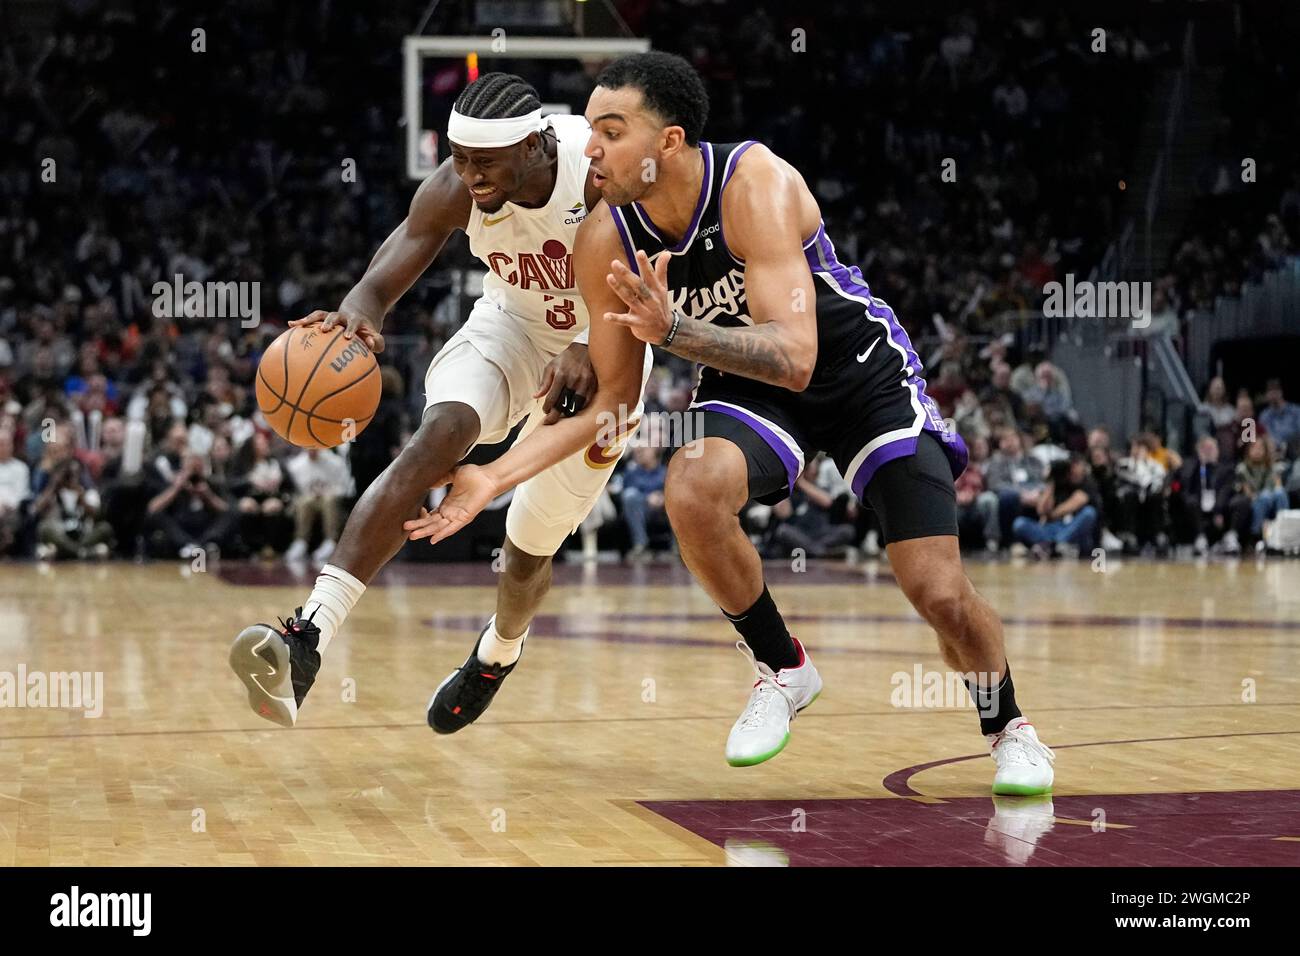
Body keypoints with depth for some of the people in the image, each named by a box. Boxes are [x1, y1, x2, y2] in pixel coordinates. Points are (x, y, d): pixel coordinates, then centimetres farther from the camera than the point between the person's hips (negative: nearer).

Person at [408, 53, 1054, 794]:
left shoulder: (755, 184, -31)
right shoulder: (606, 244, -16)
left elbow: (793, 359, -39)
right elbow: (611, 402, -6)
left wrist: (673, 330, -51)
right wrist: (493, 478, -15)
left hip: (863, 371, -3)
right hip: (752, 386, 3)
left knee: (942, 595, -11)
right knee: (693, 492, -30)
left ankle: (1009, 728, 22)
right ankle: (782, 670, -4)